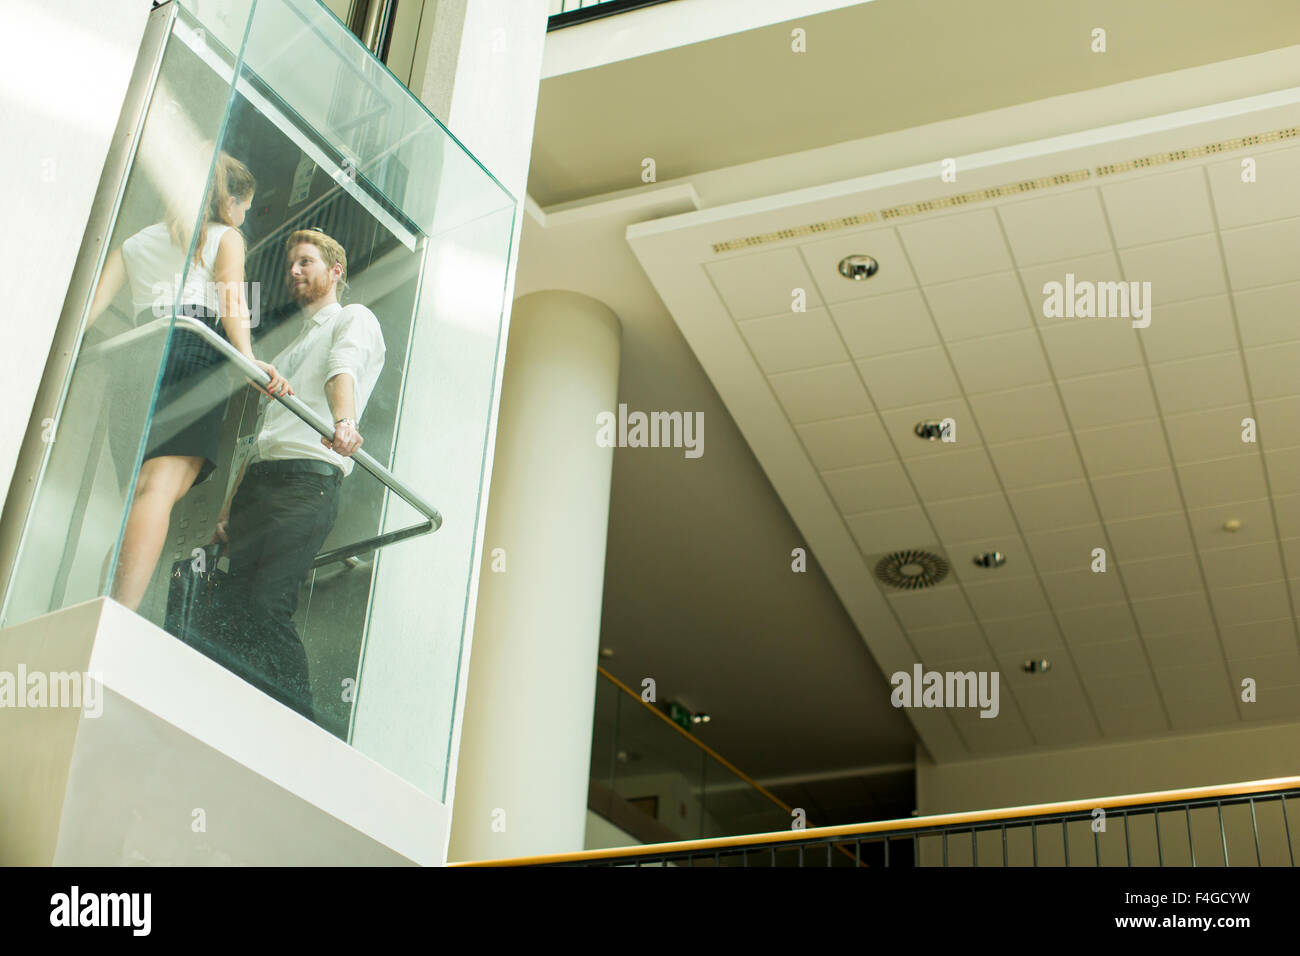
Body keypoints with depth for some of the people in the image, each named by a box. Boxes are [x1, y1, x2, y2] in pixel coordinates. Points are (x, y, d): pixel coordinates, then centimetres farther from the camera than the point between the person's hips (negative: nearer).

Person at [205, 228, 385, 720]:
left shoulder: (354, 319, 11)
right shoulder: (291, 345, 35)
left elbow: (344, 371, -14)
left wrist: (343, 422, -36)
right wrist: (229, 507, 22)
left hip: (309, 476, -8)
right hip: (258, 477, 8)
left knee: (268, 606, -20)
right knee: (234, 605, -6)